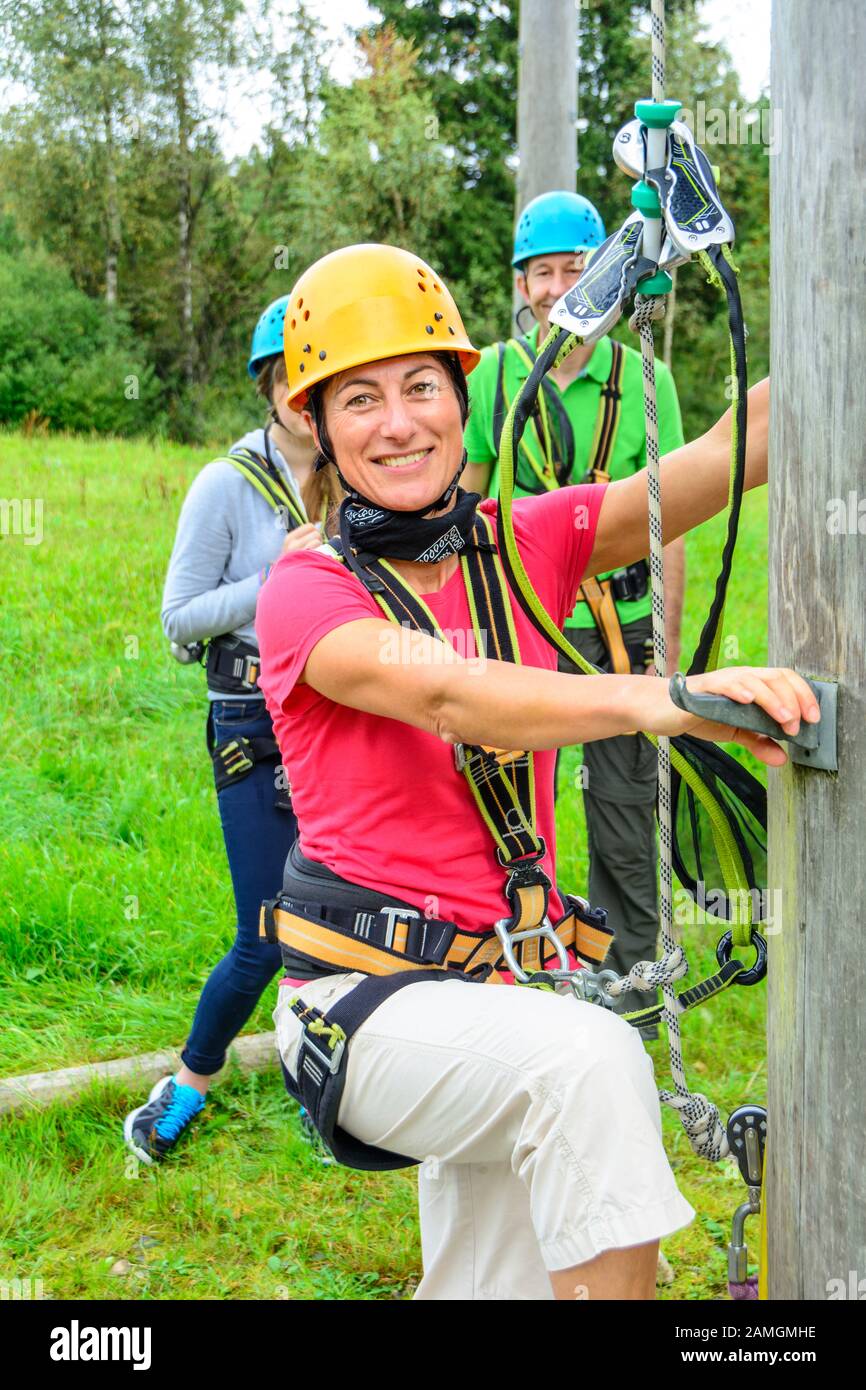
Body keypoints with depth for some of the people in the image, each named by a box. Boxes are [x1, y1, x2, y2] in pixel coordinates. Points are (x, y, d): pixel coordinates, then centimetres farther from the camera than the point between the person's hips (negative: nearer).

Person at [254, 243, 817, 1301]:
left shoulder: (527, 543, 3)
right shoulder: (304, 594, -10)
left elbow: (734, 454, -10)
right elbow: (444, 693, -31)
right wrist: (655, 698, -46)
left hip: (502, 998, 5)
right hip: (365, 997, -5)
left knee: (487, 1283, 14)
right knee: (590, 1058, -32)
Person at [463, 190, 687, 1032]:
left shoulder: (643, 379, 0)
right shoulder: (490, 376, 1)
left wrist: (667, 649, -3)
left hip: (620, 628, 0)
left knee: (625, 821, 7)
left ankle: (626, 978, 22)